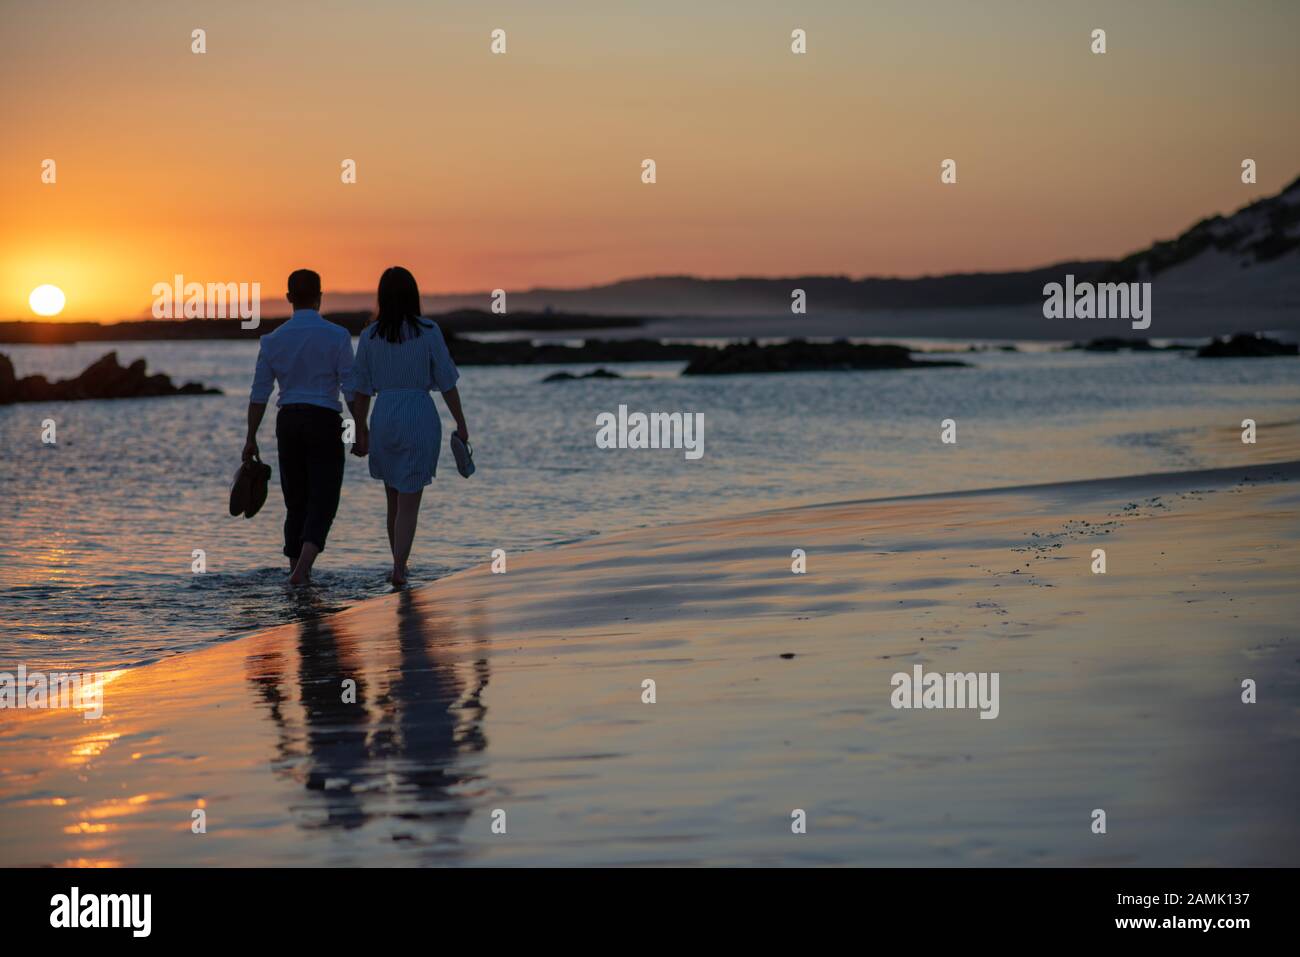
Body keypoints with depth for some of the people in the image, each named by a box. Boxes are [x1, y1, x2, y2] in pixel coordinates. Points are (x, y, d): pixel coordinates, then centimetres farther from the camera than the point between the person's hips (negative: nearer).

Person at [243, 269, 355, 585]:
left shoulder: (273, 340, 3)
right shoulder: (337, 336, -7)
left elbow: (259, 394, 4)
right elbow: (351, 388, -10)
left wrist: (251, 439, 9)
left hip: (288, 422, 4)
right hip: (325, 422, -4)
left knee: (296, 502, 15)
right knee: (322, 502, -2)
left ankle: (296, 571, 17)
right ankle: (302, 569, -21)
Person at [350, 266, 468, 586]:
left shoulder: (369, 336, 1)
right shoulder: (429, 331, -6)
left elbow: (362, 389, 3)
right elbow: (446, 382, -4)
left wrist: (361, 429, 10)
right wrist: (460, 422, 4)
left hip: (384, 417, 3)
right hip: (420, 416, -3)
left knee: (394, 499, 18)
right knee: (409, 501, 0)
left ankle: (399, 564, 26)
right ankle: (399, 571, -11)